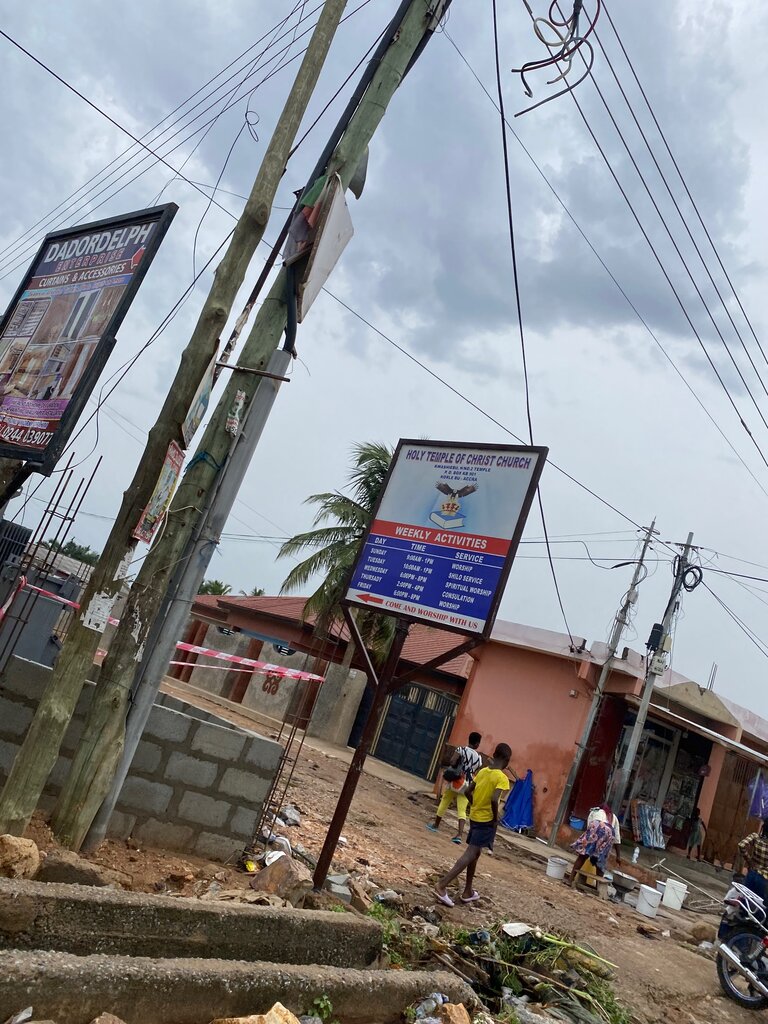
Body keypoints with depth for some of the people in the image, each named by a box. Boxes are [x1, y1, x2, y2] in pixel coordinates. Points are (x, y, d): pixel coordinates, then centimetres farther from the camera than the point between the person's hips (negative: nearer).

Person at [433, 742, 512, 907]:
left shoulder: (482, 771, 6)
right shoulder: (502, 778, -15)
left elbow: (468, 791, 8)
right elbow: (494, 799, -28)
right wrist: (496, 818, -14)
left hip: (475, 817, 7)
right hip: (487, 821, -7)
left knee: (474, 853, 19)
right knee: (470, 854, -7)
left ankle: (468, 892, 27)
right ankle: (442, 885, -16)